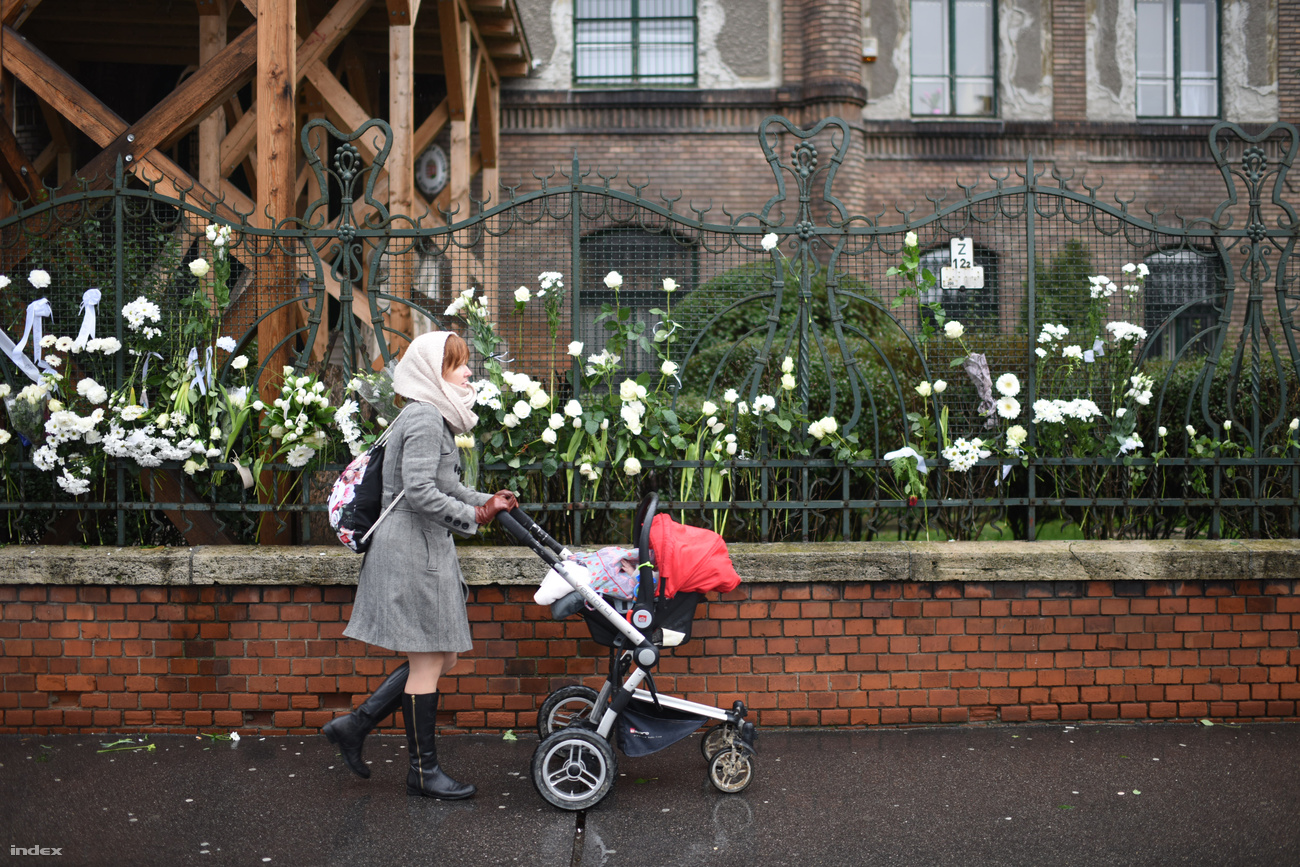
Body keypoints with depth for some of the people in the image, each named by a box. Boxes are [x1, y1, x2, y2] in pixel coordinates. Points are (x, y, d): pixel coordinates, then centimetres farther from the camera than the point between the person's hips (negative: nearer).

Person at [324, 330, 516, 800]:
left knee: (439, 659, 14)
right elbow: (420, 492, -23)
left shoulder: (434, 418, 18)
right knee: (428, 662, -1)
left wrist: (487, 501, 8)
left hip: (425, 550, 10)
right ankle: (423, 771, 11)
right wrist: (472, 516, -13)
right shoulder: (424, 417, -14)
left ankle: (355, 725, 21)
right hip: (413, 550, -10)